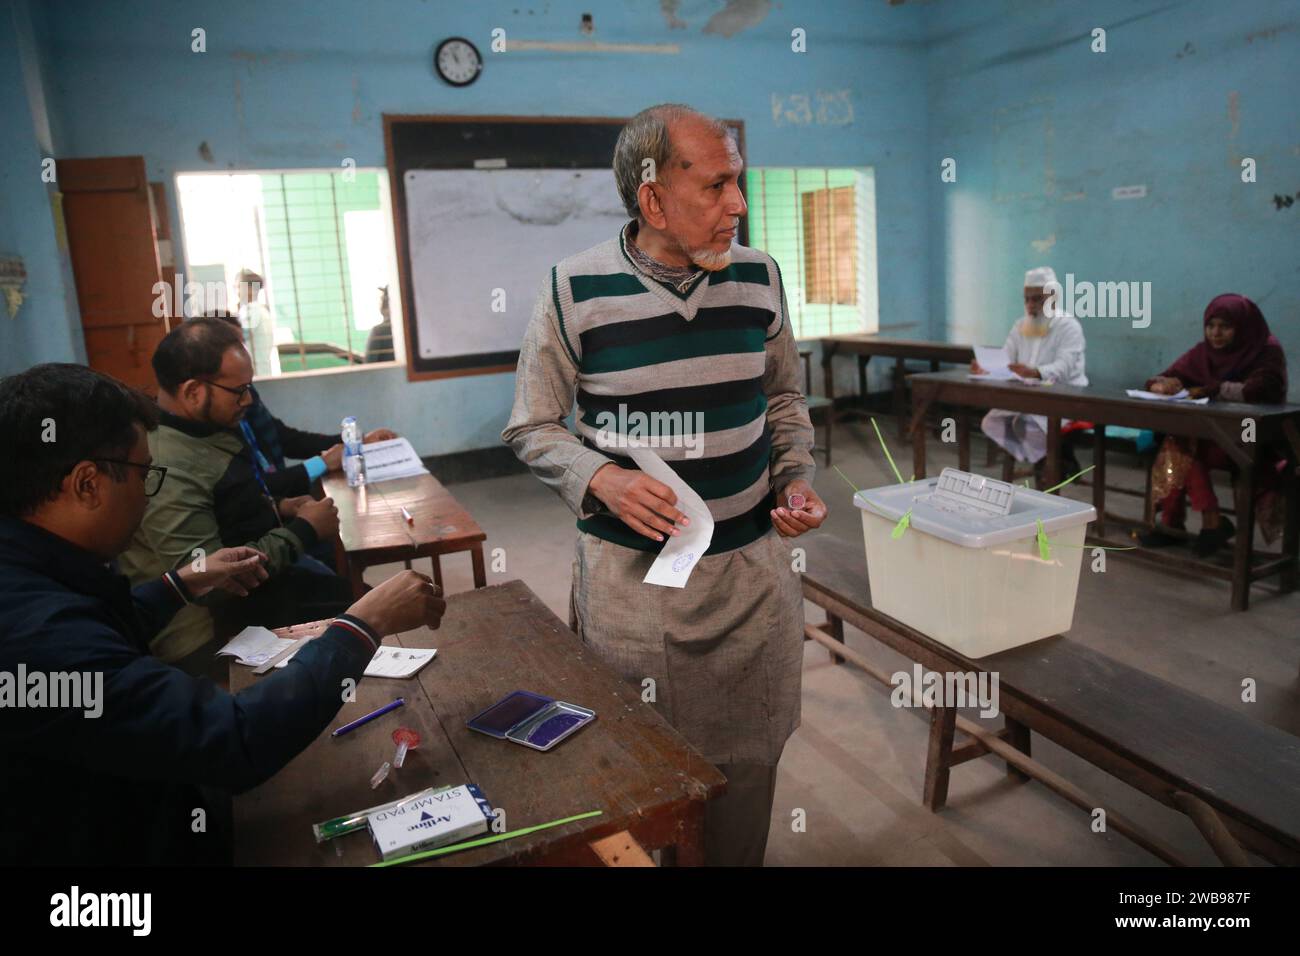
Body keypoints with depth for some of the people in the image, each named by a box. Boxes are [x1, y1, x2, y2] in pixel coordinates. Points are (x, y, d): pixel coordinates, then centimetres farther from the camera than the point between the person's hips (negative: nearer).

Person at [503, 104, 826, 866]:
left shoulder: (759, 277, 1)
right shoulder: (575, 290, -9)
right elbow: (533, 428, -2)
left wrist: (796, 477, -1)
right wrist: (600, 478, -19)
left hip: (753, 564, 3)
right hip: (632, 571, -3)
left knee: (749, 759, 16)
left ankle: (739, 859, 42)